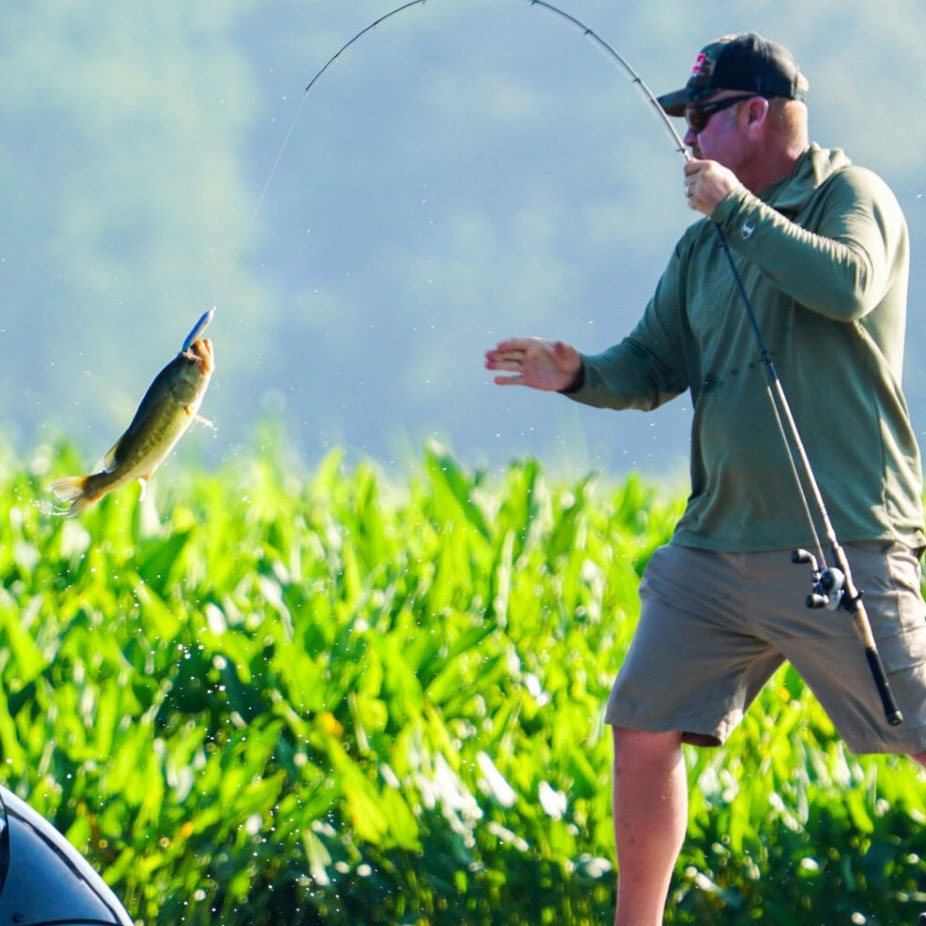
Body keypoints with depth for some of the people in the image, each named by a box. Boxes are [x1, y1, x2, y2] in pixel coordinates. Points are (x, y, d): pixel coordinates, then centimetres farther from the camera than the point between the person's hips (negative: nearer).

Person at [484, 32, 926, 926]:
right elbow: (654, 366, 14)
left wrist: (739, 208, -20)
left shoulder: (852, 197, -4)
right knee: (643, 733, 5)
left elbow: (850, 286, -25)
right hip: (716, 545, 7)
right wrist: (580, 374, -6)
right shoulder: (704, 246, 15)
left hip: (844, 544, -7)